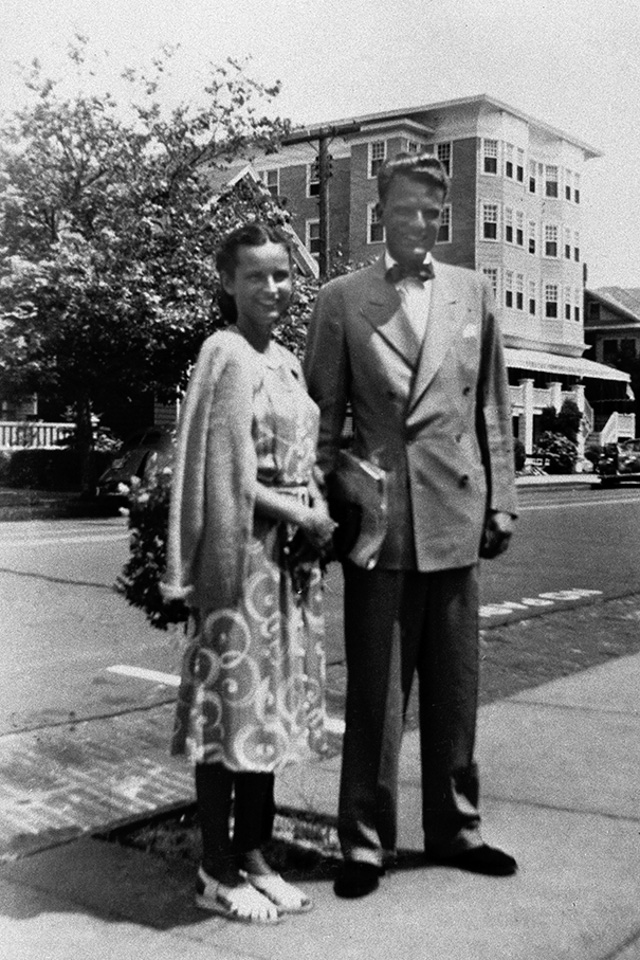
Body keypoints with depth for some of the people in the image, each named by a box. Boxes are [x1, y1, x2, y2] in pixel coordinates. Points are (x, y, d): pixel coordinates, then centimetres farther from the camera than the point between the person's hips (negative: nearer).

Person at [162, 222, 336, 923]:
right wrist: (300, 514, -12)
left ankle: (254, 854, 24)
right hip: (241, 553, -8)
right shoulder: (226, 354, -10)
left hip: (289, 552, 8)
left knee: (273, 700, 12)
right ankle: (217, 872, 13)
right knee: (231, 699, 0)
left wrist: (318, 515, 1)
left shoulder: (287, 361, 14)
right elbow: (224, 471, -15)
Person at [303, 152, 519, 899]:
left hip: (456, 514, 3)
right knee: (374, 689, 3)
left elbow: (492, 407, 11)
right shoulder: (342, 298, 3)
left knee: (455, 686, 11)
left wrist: (500, 500, 6)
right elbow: (323, 414, 3)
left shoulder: (472, 292, 10)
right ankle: (365, 842, 17)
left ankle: (454, 829, 27)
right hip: (377, 515, -2)